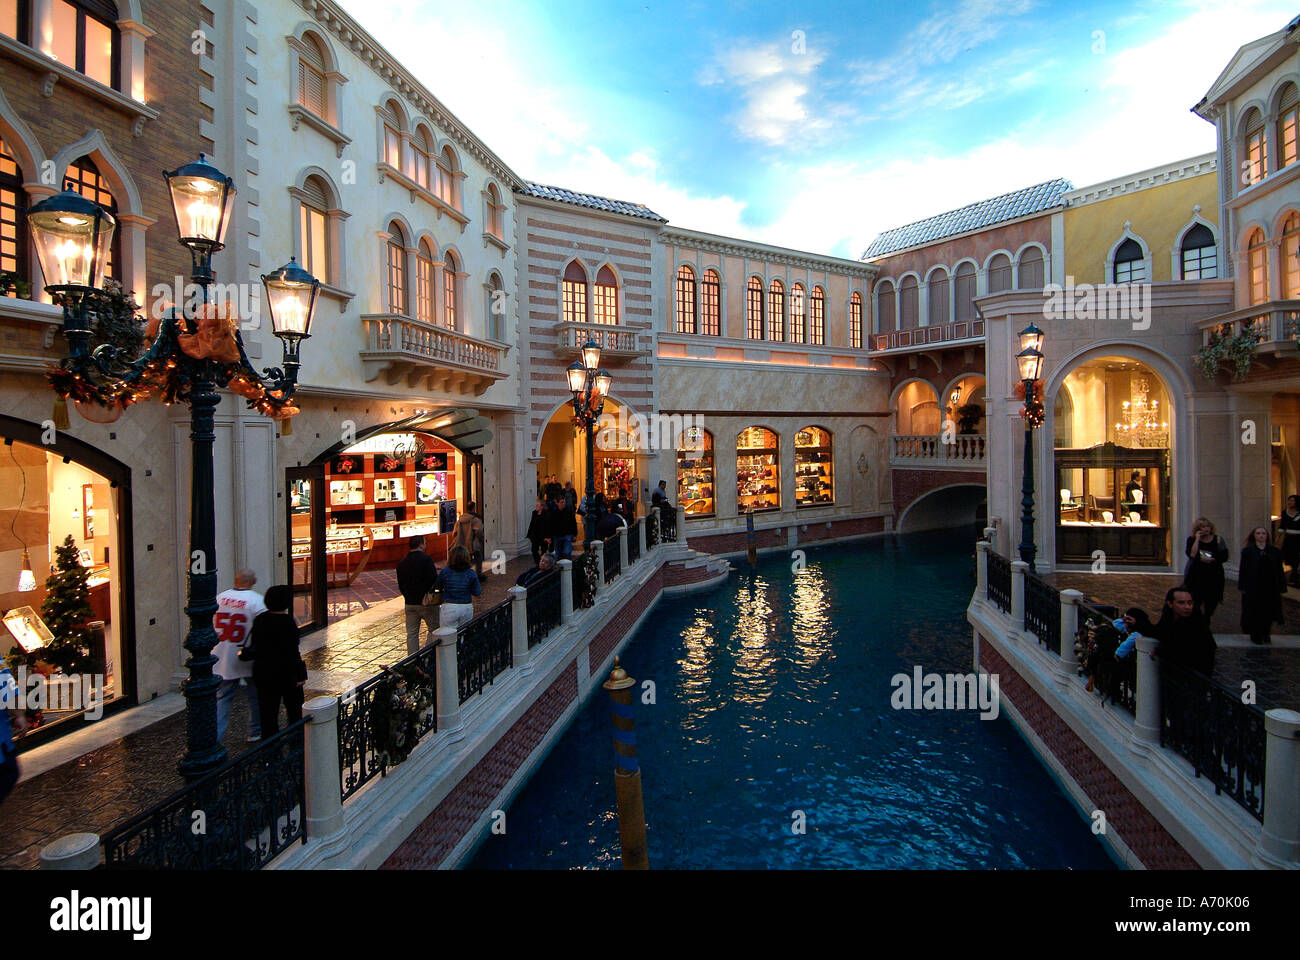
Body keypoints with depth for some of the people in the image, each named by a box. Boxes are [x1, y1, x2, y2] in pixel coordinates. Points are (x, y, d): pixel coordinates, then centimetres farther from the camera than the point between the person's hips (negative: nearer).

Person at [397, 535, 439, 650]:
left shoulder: (402, 563, 7)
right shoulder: (426, 559, -13)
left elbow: (400, 585, 13)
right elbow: (433, 580, -22)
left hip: (410, 603, 5)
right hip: (426, 604, -5)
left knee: (411, 633, 11)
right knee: (434, 629, 8)